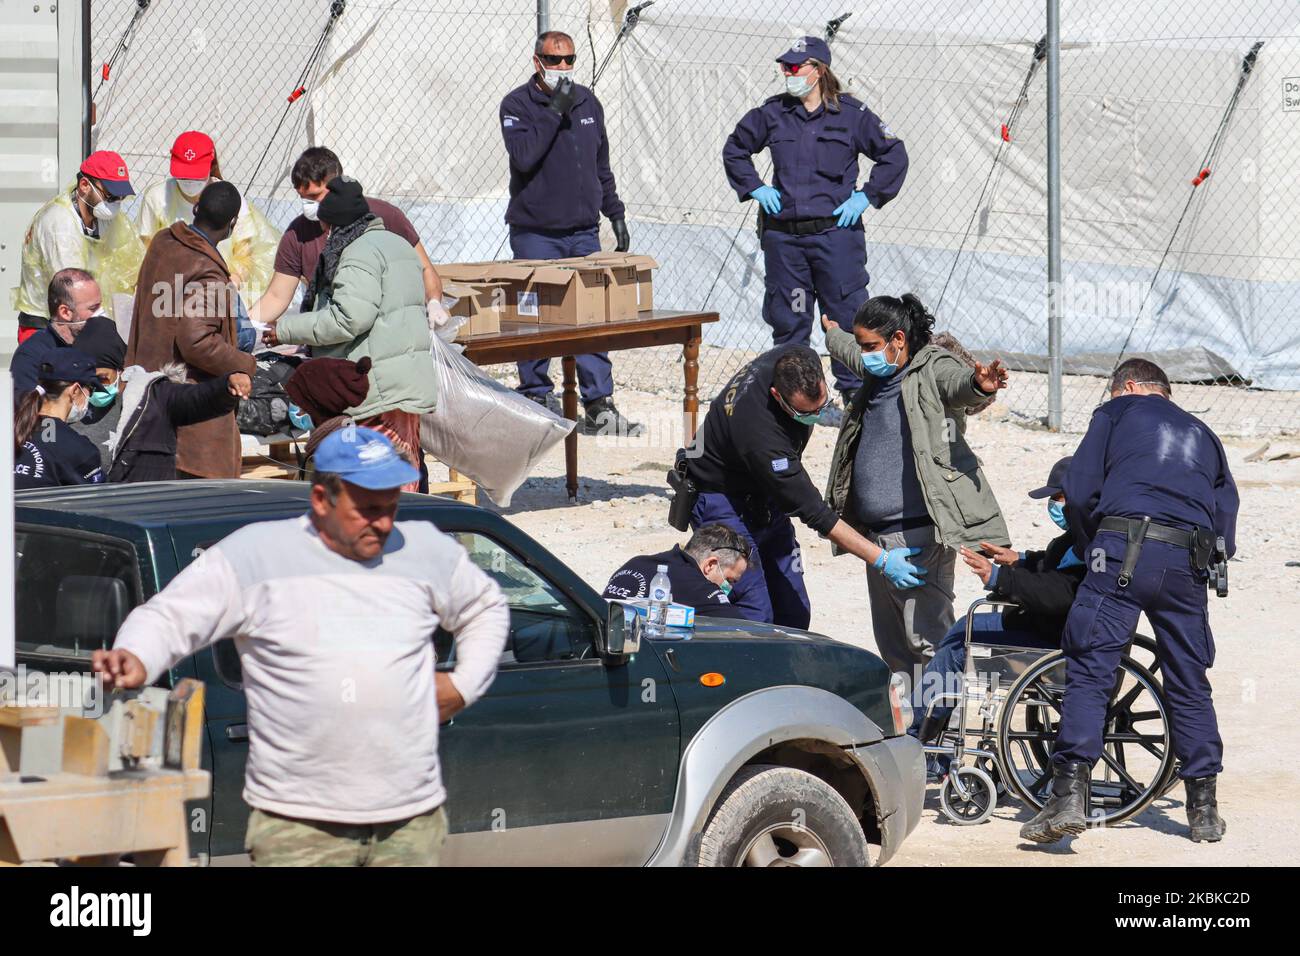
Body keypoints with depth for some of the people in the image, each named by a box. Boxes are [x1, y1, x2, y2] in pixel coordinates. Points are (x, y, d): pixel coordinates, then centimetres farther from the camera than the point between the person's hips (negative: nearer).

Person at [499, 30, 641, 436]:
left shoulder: (588, 103, 13)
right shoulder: (517, 105, -3)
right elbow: (523, 156, -19)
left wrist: (615, 214, 19)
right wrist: (554, 111, -20)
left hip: (583, 232, 4)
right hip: (535, 232, -4)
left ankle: (599, 406, -2)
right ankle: (538, 398, 10)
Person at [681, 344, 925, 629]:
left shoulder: (801, 362, -20)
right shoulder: (760, 434, -40)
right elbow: (813, 512, -34)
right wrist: (881, 560, -34)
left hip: (765, 499, 8)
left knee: (793, 614, 3)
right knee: (755, 616, -16)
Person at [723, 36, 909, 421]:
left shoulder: (851, 113, 0)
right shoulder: (772, 113, 7)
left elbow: (894, 156, 6)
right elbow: (734, 150, 22)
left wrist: (866, 197, -1)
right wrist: (755, 188, 10)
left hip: (836, 232, -3)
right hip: (783, 236, 3)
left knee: (846, 316, -5)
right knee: (788, 320, 7)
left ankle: (855, 395, 2)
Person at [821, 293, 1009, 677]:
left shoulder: (934, 369, -9)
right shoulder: (879, 371, 16)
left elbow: (958, 383, -33)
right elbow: (849, 351, 40)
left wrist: (979, 385, -56)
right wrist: (832, 335, 61)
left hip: (919, 535, -9)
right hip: (876, 535, 9)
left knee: (925, 637, -13)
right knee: (890, 641, 14)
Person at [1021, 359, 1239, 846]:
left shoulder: (1116, 412, 17)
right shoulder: (1202, 435, 29)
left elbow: (1079, 494, 7)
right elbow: (1227, 523, 22)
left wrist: (1091, 551, 21)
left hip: (1123, 549, -4)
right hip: (1189, 563, 4)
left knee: (1089, 672, -6)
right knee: (1189, 684, 13)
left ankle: (1069, 797, -16)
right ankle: (1204, 808, 14)